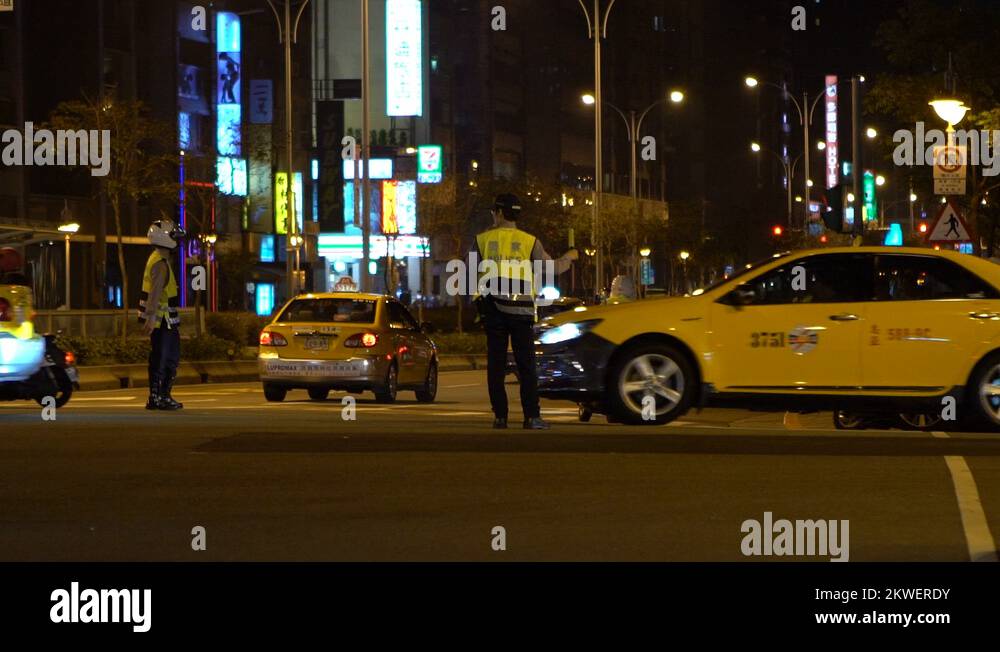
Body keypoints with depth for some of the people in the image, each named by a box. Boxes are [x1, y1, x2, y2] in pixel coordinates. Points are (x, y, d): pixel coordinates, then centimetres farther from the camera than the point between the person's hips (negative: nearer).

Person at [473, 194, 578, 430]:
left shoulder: (483, 240, 5)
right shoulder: (529, 241, 2)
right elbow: (552, 268, 6)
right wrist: (569, 257, 25)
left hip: (493, 309, 1)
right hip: (521, 310, -1)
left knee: (496, 364, 5)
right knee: (526, 364, 1)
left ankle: (500, 416, 2)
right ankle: (531, 417, -5)